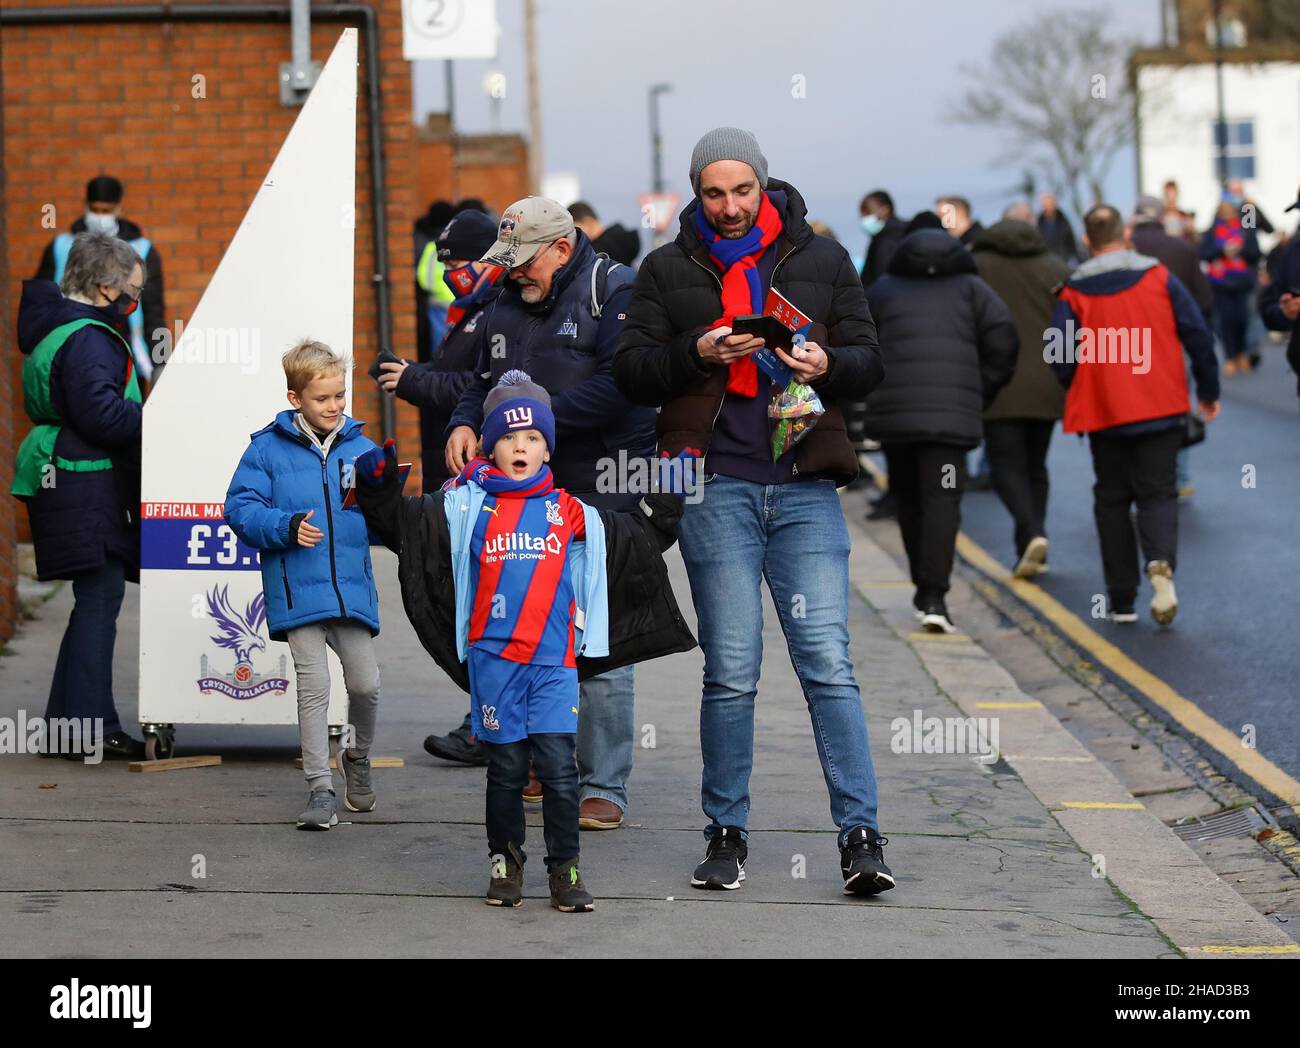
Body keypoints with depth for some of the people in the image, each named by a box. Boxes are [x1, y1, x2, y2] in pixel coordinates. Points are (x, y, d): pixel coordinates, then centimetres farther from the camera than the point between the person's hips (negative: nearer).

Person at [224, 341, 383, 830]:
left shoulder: (360, 448, 7)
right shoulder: (269, 447, 0)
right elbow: (241, 506, -4)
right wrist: (286, 526, -18)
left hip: (351, 587, 3)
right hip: (297, 589, -2)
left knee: (365, 683, 2)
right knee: (314, 688, -4)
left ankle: (358, 754, 33)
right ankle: (320, 790, 3)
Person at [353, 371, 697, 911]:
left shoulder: (569, 511, 12)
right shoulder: (466, 504, 6)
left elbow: (636, 541, 22)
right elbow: (405, 525, 6)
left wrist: (665, 503, 12)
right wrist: (379, 488, -8)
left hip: (554, 660, 1)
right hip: (492, 658, -1)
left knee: (559, 766, -6)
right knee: (506, 768, 6)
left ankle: (564, 869, 4)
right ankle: (505, 863, 20)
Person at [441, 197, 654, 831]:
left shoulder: (614, 291, -6)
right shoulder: (508, 307, 17)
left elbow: (619, 385, -18)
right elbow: (483, 384, 24)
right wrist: (463, 425, 3)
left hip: (599, 489, -7)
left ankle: (604, 787, -6)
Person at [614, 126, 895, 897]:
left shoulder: (821, 259, 11)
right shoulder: (669, 269, 11)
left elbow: (870, 362, 11)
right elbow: (632, 371, 6)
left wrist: (828, 364, -11)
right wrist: (698, 351, -12)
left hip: (806, 486, 0)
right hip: (718, 487, 0)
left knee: (829, 662, -6)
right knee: (731, 672, 0)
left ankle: (861, 835, -4)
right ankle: (727, 833, 12)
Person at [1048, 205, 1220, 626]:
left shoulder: (1074, 293, -3)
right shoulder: (1160, 278, -1)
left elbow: (1059, 354, -7)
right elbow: (1198, 335, -2)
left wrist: (1079, 396, 11)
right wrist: (1208, 391, 8)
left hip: (1104, 413, 0)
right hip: (1162, 407, 0)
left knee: (1112, 499, 12)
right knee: (1158, 492, 6)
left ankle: (1122, 600, 10)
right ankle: (1161, 564, -25)